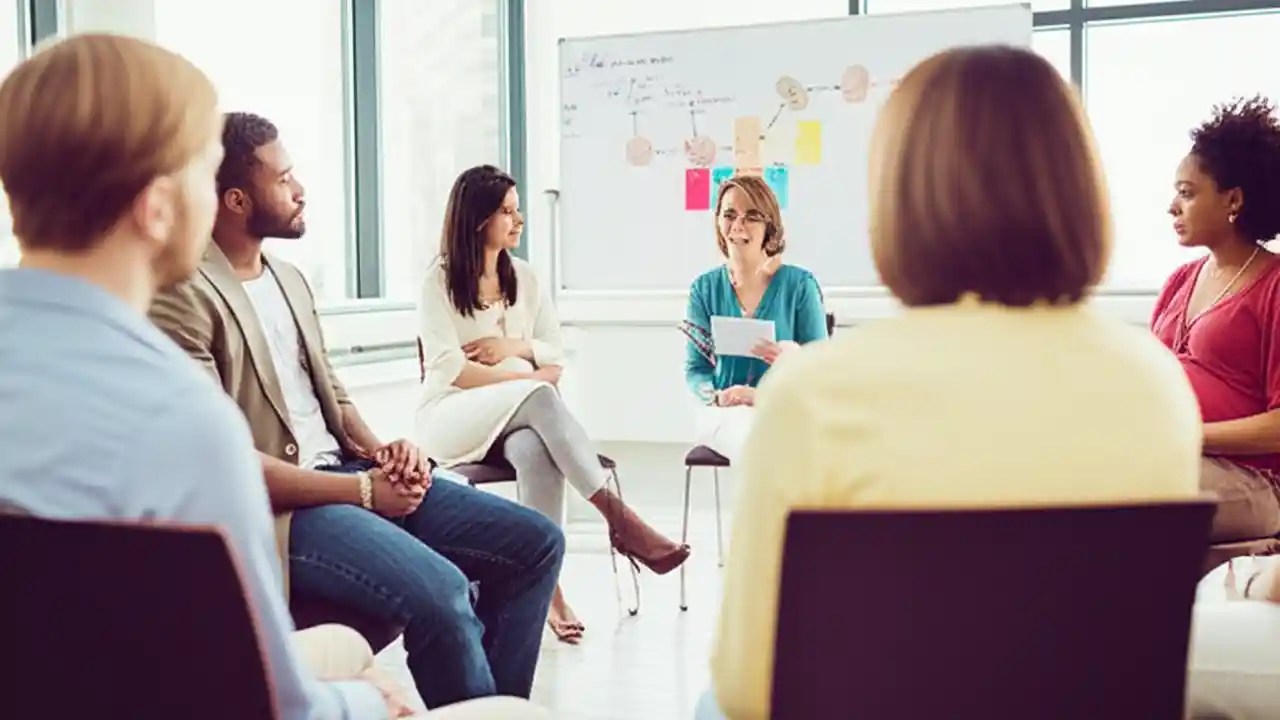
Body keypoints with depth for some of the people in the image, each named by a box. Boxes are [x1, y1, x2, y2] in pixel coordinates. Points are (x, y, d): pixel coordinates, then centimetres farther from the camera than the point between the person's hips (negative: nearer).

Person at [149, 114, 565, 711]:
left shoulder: (288, 277, 15)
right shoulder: (184, 297, -14)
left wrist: (377, 450, -1)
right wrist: (362, 491, -16)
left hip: (344, 472, 9)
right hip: (275, 507, -9)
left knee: (535, 542, 0)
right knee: (440, 592, -32)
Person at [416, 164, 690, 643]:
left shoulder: (524, 278, 13)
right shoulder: (440, 281, -1)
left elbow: (557, 361, 13)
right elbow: (450, 369, -11)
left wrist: (516, 347, -7)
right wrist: (528, 377, -14)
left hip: (518, 417, 4)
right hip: (452, 415, -3)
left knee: (535, 451, -35)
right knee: (537, 396, -35)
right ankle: (619, 519, -37)